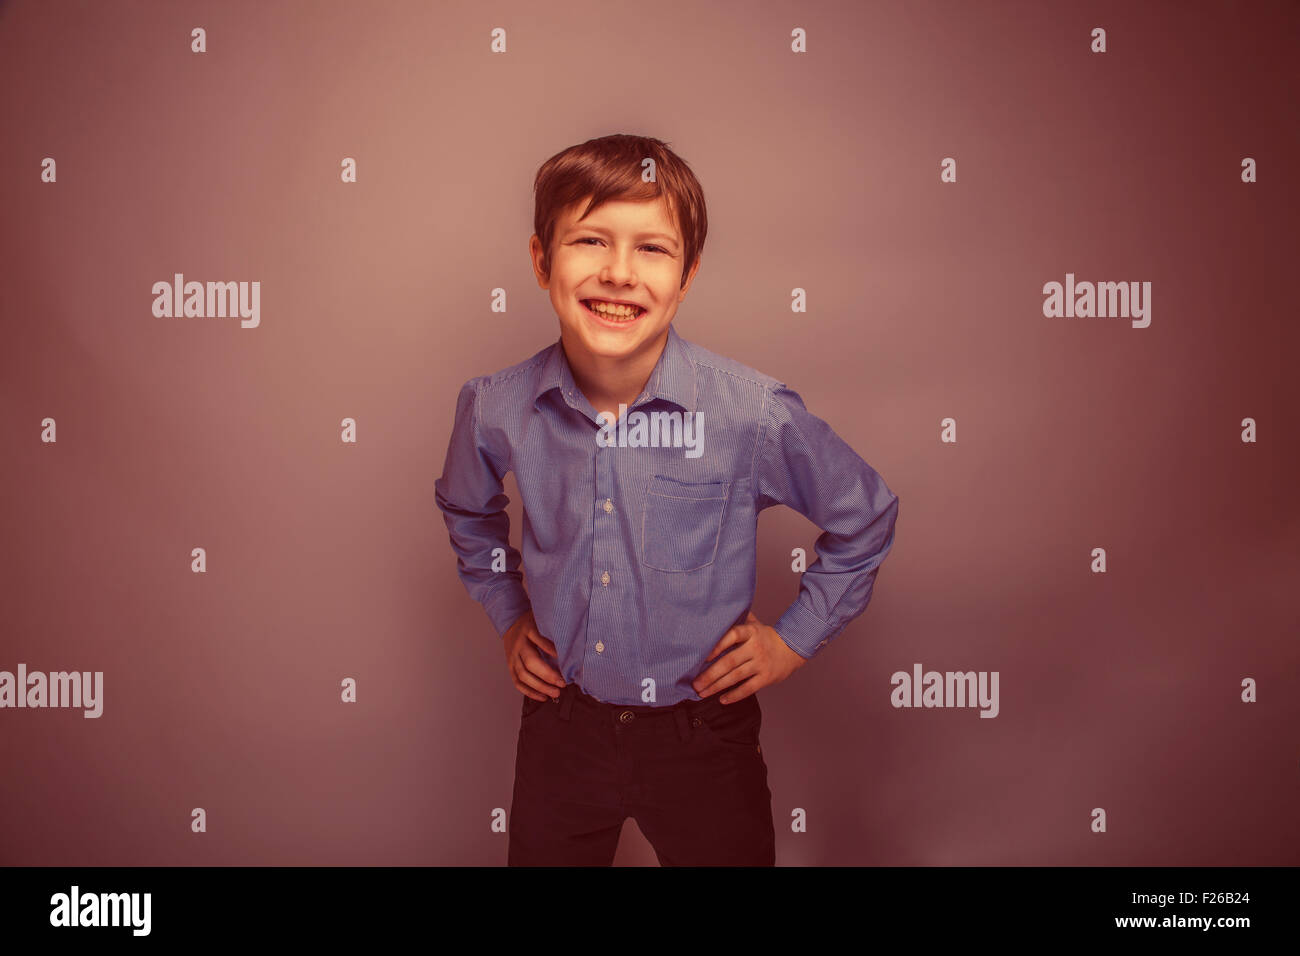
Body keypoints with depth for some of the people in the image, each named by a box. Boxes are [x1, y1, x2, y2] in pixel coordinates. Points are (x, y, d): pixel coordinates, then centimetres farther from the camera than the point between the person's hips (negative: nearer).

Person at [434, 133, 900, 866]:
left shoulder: (756, 415, -21)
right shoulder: (495, 409, -13)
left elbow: (864, 519, -2)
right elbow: (467, 510, 13)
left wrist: (795, 639, -2)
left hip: (703, 740, -2)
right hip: (561, 729, 2)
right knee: (540, 855, 21)